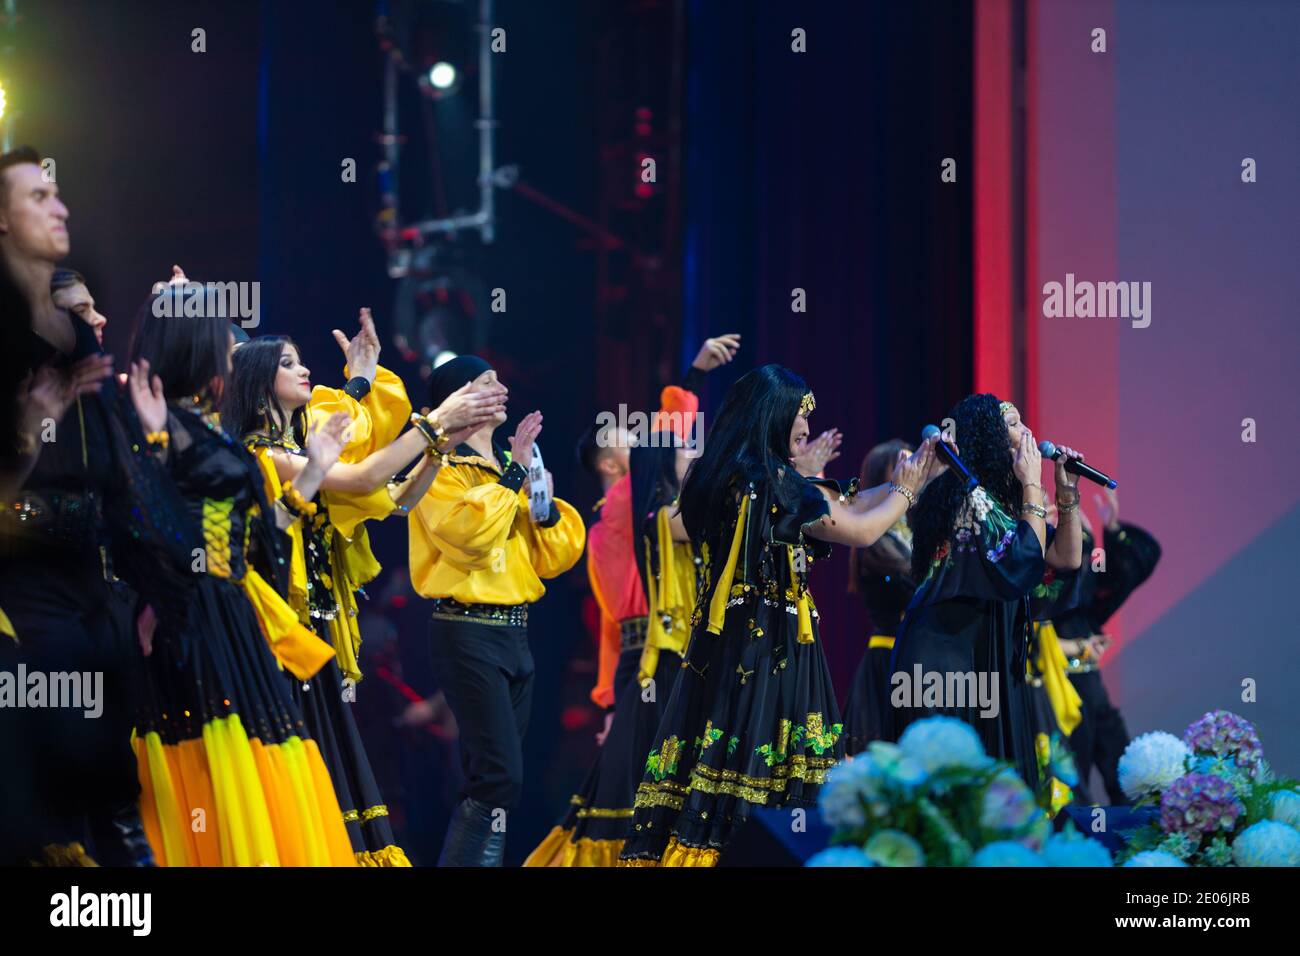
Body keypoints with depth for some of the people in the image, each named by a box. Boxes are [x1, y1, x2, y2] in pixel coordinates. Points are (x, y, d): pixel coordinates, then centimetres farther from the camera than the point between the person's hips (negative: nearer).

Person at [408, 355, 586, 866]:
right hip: (468, 633, -8)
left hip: (514, 633, 8)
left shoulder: (510, 469, 17)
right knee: (500, 775, -17)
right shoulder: (441, 467, -6)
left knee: (493, 777, 8)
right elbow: (470, 534, -24)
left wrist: (545, 505, -4)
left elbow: (556, 556, 14)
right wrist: (513, 472, -17)